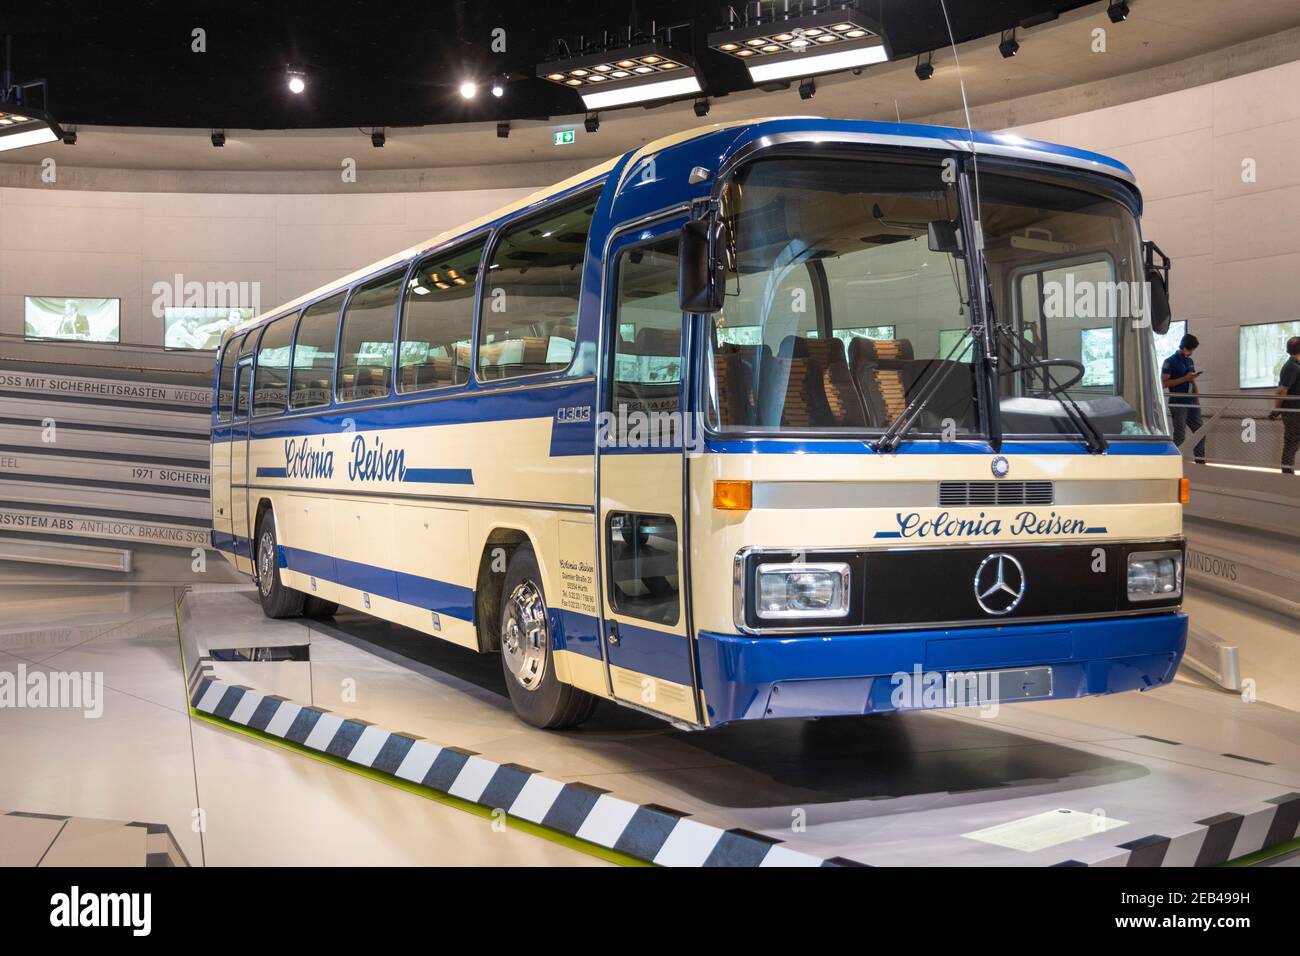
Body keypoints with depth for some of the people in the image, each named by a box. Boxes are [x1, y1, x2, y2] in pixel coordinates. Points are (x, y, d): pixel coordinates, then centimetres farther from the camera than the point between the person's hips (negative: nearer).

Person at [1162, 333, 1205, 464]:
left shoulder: (1190, 361, 15)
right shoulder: (1170, 362, -6)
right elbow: (1164, 383, -12)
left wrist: (1197, 399, 12)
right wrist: (1184, 379, -17)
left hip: (1192, 403, 7)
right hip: (1178, 404, -7)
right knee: (1180, 435, -7)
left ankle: (1201, 462, 14)